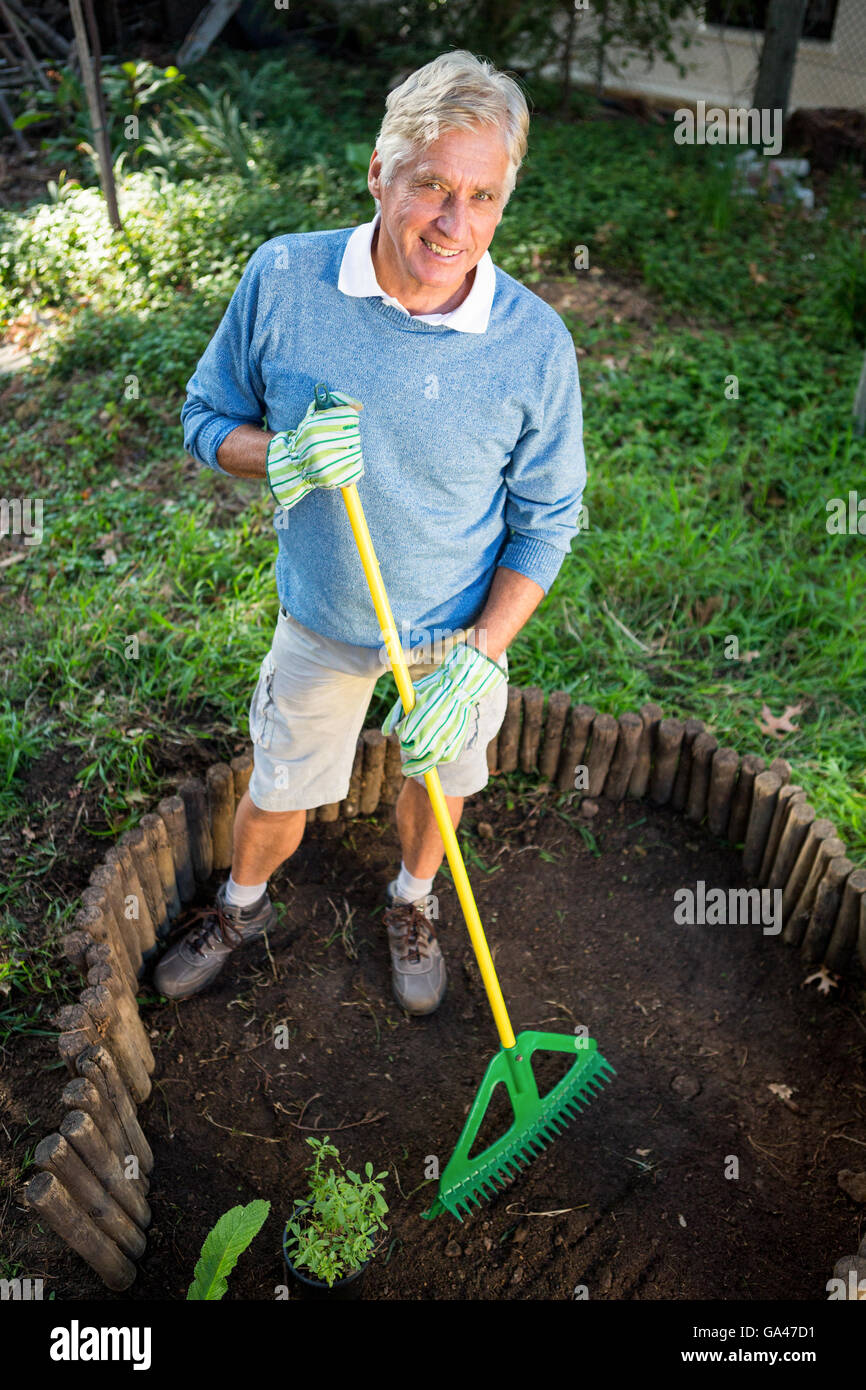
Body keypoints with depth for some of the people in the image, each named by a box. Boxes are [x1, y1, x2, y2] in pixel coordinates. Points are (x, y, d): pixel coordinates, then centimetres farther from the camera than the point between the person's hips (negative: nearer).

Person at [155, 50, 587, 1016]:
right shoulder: (283, 278, -19)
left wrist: (476, 660, -21)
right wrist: (280, 457, -29)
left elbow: (547, 520, -11)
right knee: (278, 792, 19)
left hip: (464, 626, 0)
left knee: (440, 780, 23)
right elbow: (207, 418, -5)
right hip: (322, 620, 1)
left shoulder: (535, 344, -21)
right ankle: (242, 908, 52)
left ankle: (412, 905, 56)